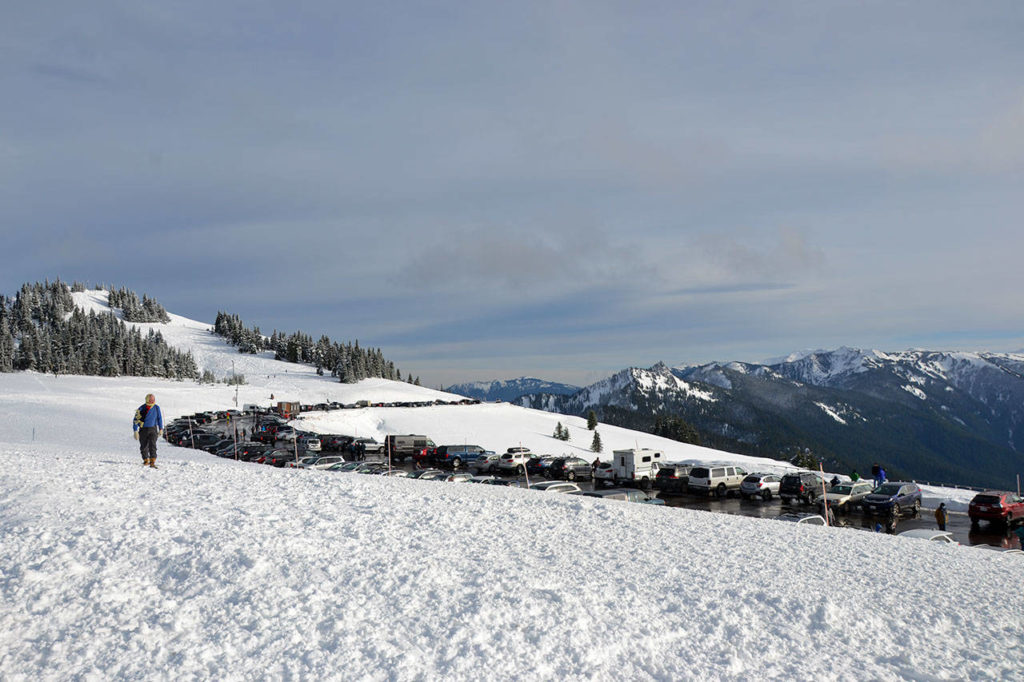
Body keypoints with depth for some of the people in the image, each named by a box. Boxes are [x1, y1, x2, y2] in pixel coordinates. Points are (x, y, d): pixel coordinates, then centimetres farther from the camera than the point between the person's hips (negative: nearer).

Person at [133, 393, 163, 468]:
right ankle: (146, 460, 30)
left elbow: (159, 418, 11)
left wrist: (161, 429, 13)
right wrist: (135, 431, -10)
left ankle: (152, 462, -23)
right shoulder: (141, 409, -10)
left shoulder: (156, 408, -3)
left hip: (153, 429, -1)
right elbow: (135, 420, -5)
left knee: (152, 445, -17)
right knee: (143, 447, 9)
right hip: (143, 430, 1)